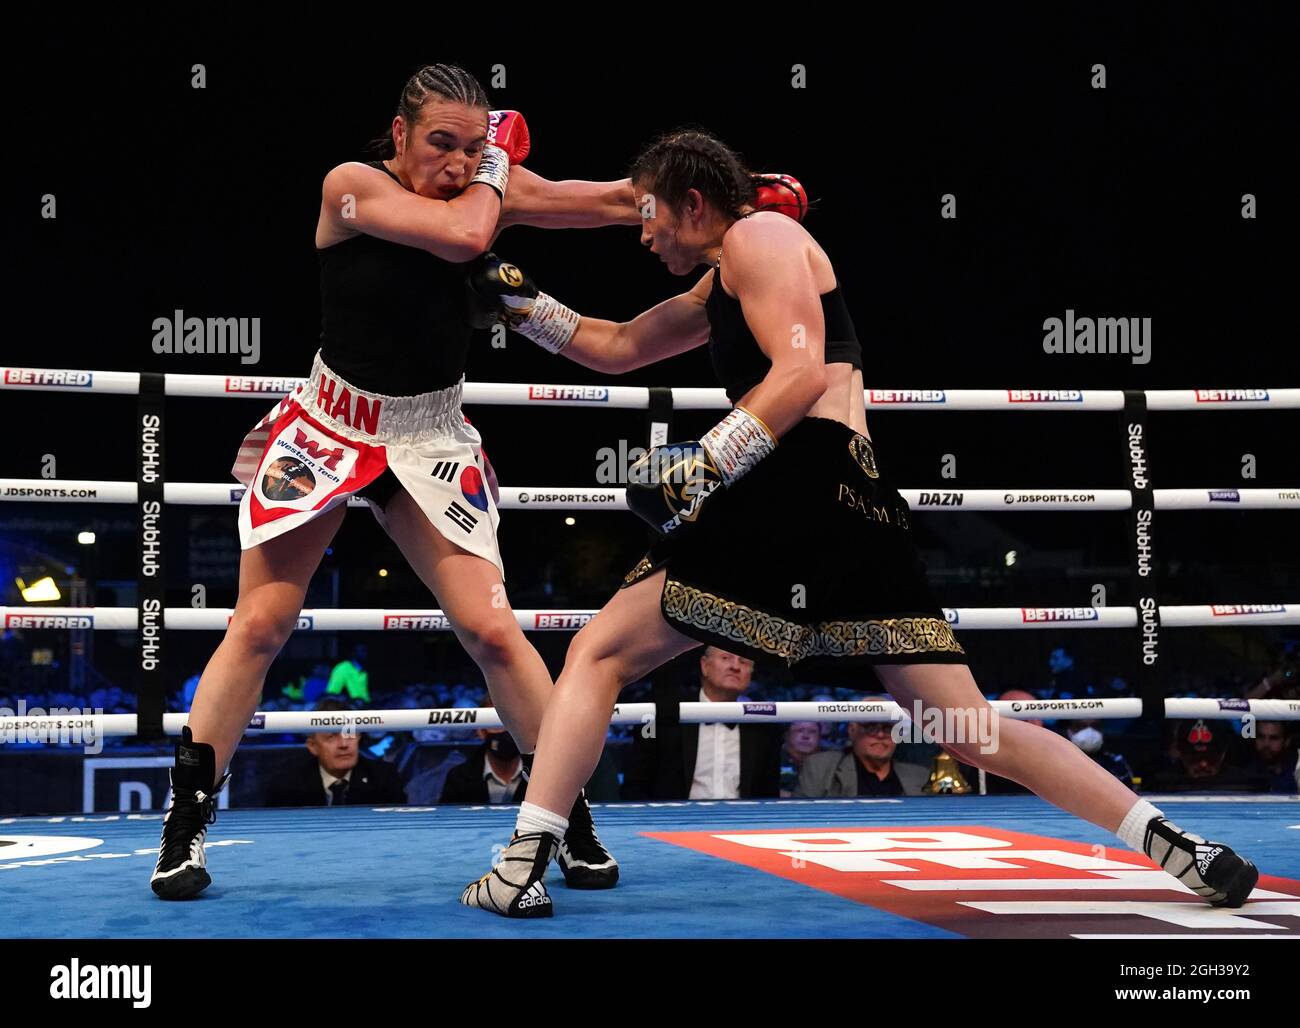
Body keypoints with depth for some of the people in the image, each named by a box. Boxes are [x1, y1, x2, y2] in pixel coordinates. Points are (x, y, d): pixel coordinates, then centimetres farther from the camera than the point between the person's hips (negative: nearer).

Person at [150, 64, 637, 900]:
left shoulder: (488, 187, -5)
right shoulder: (352, 187, -15)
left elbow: (611, 201, -13)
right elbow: (460, 234, -29)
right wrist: (495, 170, -11)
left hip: (432, 440, 2)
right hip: (327, 427, -2)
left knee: (492, 630, -6)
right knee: (258, 626, -3)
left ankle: (574, 823, 6)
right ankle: (185, 828, 7)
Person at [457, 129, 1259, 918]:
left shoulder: (757, 235, 5)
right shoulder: (719, 289, 32)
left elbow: (802, 372, -11)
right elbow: (618, 350, 41)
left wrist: (705, 463, -15)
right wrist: (526, 306, 34)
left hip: (805, 489, -9)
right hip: (854, 512, 9)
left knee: (599, 654, 1)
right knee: (974, 732, 5)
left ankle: (522, 867, -5)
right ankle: (1181, 852, 0)